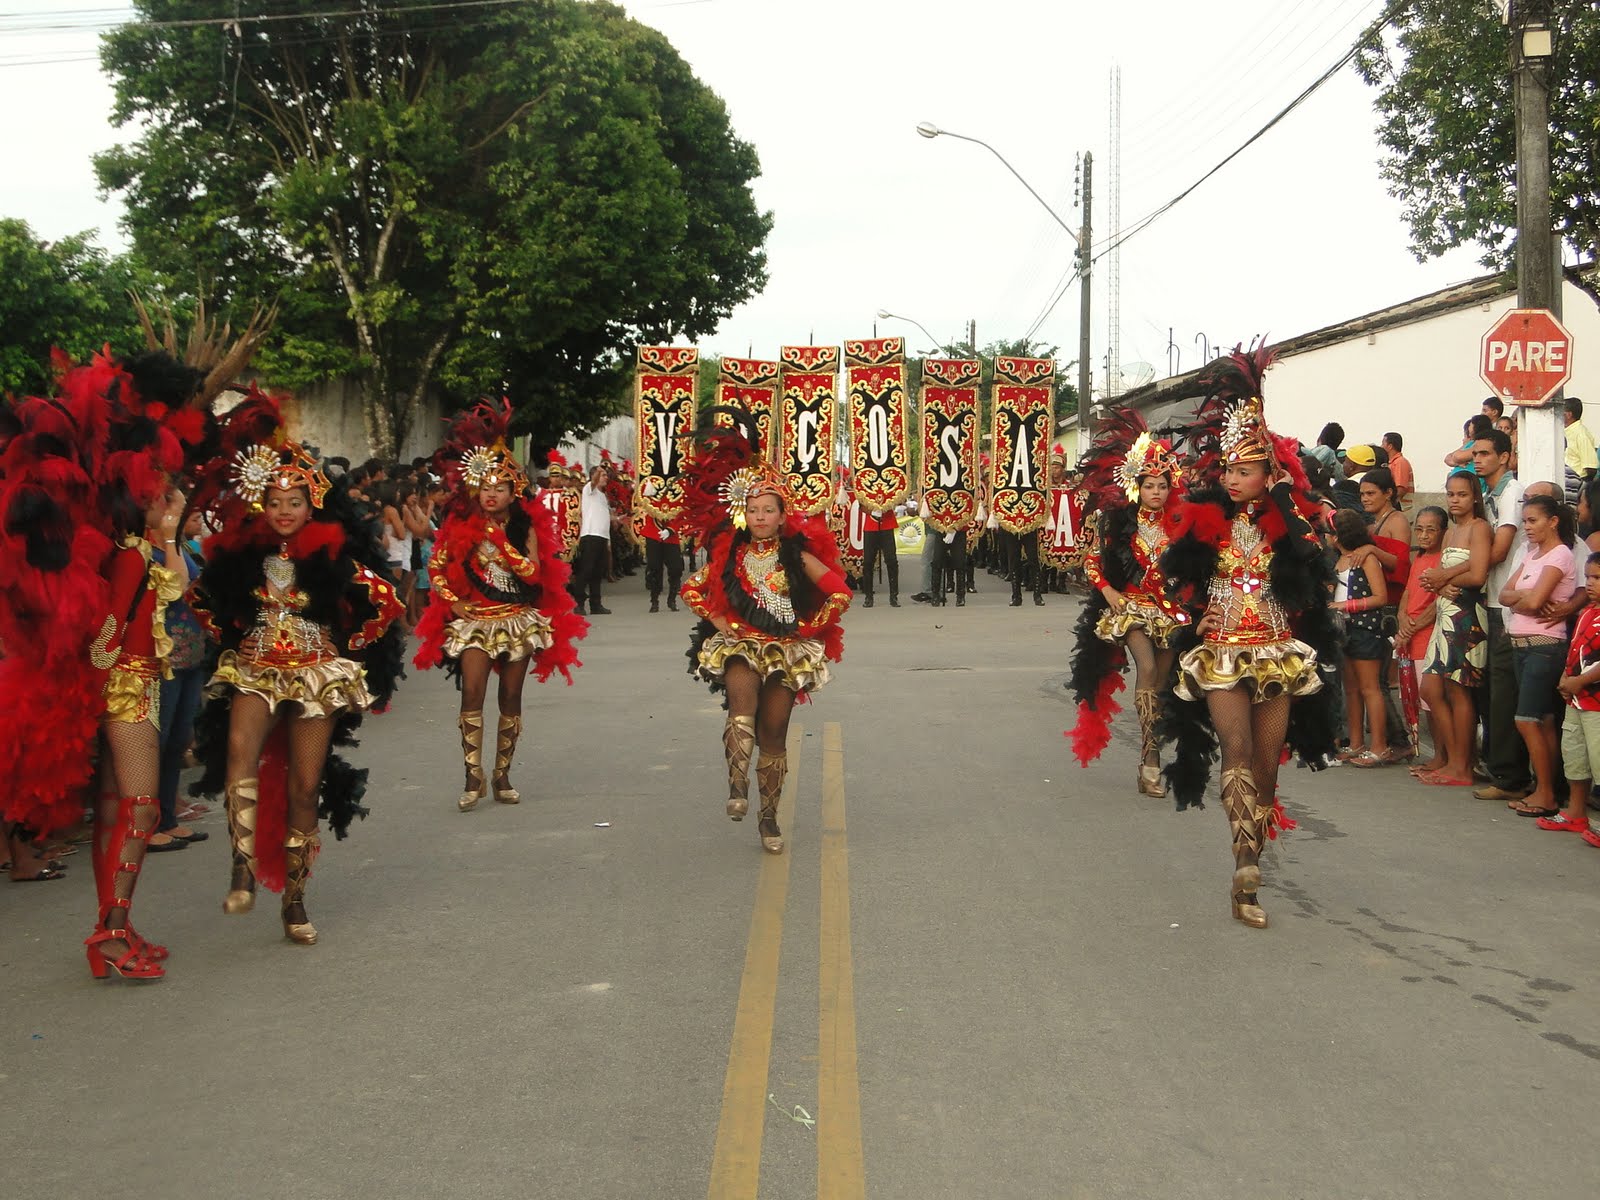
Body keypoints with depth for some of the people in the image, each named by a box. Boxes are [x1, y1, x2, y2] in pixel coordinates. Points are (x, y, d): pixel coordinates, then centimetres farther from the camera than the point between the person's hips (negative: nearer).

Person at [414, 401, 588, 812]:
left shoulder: (527, 527, 2)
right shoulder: (462, 526, 2)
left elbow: (534, 573, -10)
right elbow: (437, 569, 3)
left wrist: (502, 544, -12)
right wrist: (453, 603, -7)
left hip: (520, 620, 1)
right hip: (475, 620, -1)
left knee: (511, 695, 4)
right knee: (473, 690, -15)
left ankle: (502, 775, 13)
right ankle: (473, 777, -12)